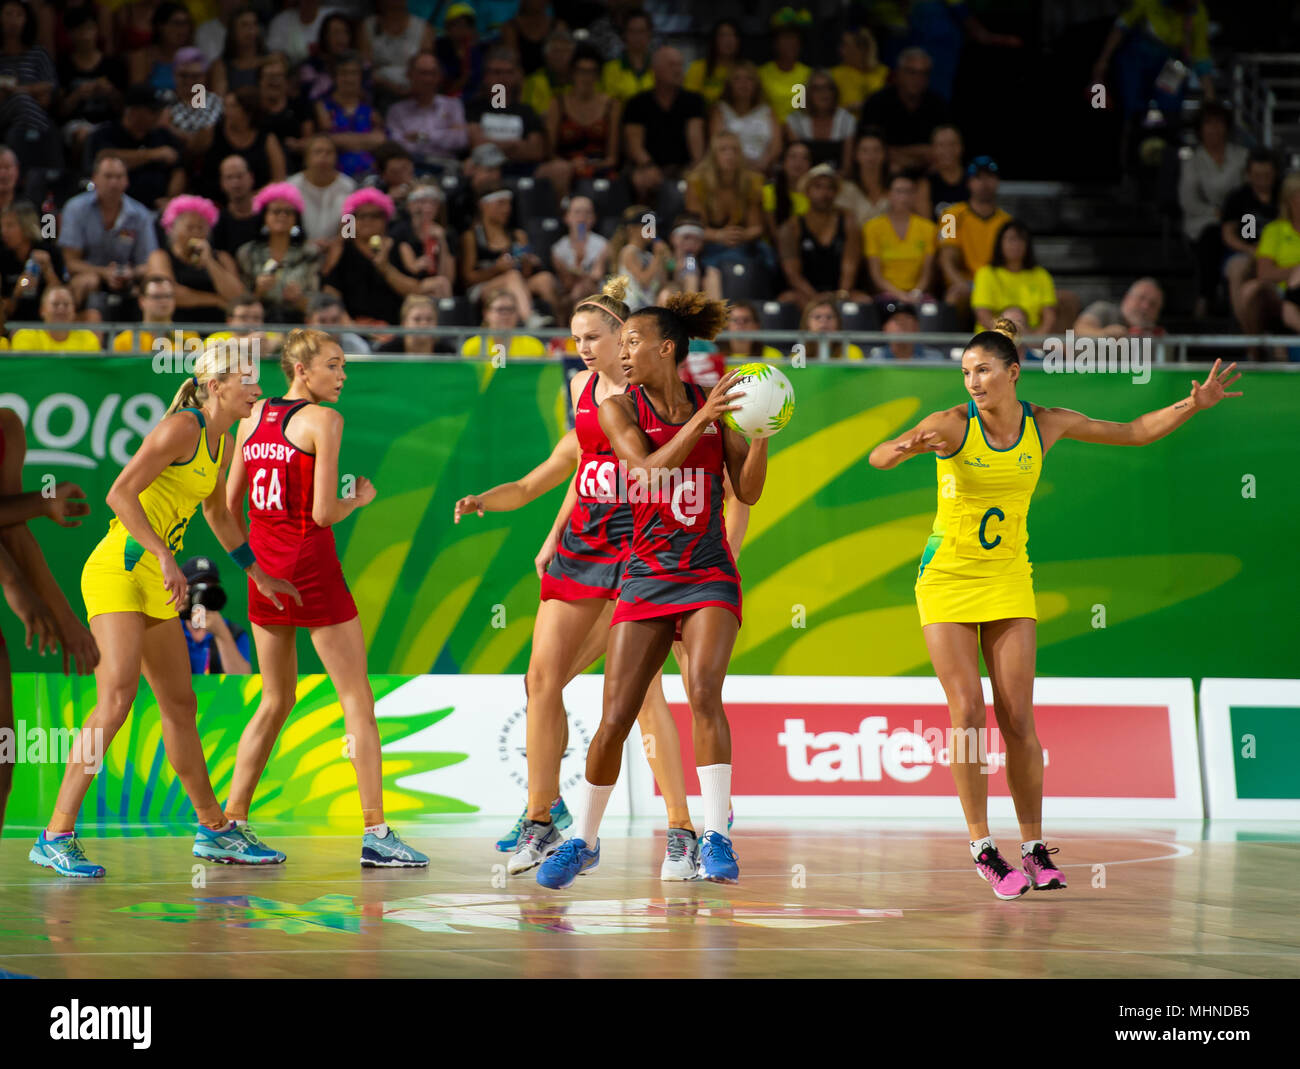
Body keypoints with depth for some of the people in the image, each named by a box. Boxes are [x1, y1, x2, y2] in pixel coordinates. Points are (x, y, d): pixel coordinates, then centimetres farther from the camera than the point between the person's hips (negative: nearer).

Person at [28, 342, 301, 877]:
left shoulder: (220, 442, 13)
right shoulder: (181, 428, -14)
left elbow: (219, 514, 30)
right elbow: (120, 494, -21)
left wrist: (260, 577, 35)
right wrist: (166, 556, -28)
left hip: (154, 587, 9)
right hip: (117, 572, -9)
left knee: (180, 705, 16)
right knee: (116, 698, -21)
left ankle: (215, 831, 27)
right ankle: (57, 837, -23)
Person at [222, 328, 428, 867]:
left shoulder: (252, 417, 9)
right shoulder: (323, 421, -10)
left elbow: (230, 504, 13)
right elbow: (324, 513, -15)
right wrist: (360, 498, 4)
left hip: (263, 566, 7)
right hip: (311, 563, -7)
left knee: (277, 701, 17)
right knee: (357, 699, 0)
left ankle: (230, 823, 13)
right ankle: (375, 832, -4)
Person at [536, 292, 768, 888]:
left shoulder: (714, 405, 4)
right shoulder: (620, 409, 0)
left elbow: (748, 492, 1)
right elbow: (648, 471, -17)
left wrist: (761, 431, -13)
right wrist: (700, 421, -25)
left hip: (710, 576, 0)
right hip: (646, 576, 1)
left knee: (703, 691, -24)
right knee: (615, 719, 0)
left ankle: (716, 838, -22)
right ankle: (583, 839, 20)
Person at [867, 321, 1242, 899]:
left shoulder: (1045, 424, -4)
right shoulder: (953, 424, -14)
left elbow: (1135, 432, 9)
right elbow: (877, 457, -29)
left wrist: (1193, 405, -3)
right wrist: (905, 448, -51)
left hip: (1008, 583, 2)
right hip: (947, 578, -2)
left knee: (1017, 720, -3)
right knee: (967, 711, -11)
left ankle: (1035, 848, 8)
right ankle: (982, 846, -2)